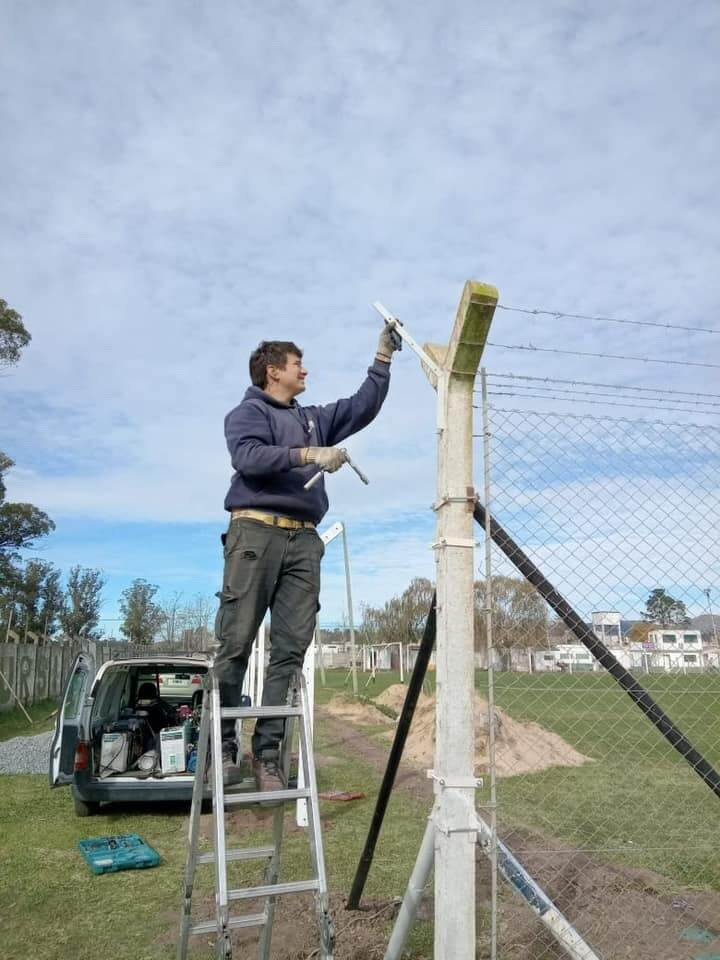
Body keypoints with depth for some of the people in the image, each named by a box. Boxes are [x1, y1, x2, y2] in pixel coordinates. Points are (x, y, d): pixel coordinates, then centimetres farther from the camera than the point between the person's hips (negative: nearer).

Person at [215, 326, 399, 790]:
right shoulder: (248, 412, 7)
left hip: (304, 541, 6)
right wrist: (308, 454, -19)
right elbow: (248, 456, -12)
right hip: (256, 532, -6)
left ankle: (268, 751, 2)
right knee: (236, 644, -6)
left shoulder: (313, 418, 27)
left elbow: (363, 407, 29)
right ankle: (223, 744, 3)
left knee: (291, 649, -2)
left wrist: (383, 358, 26)